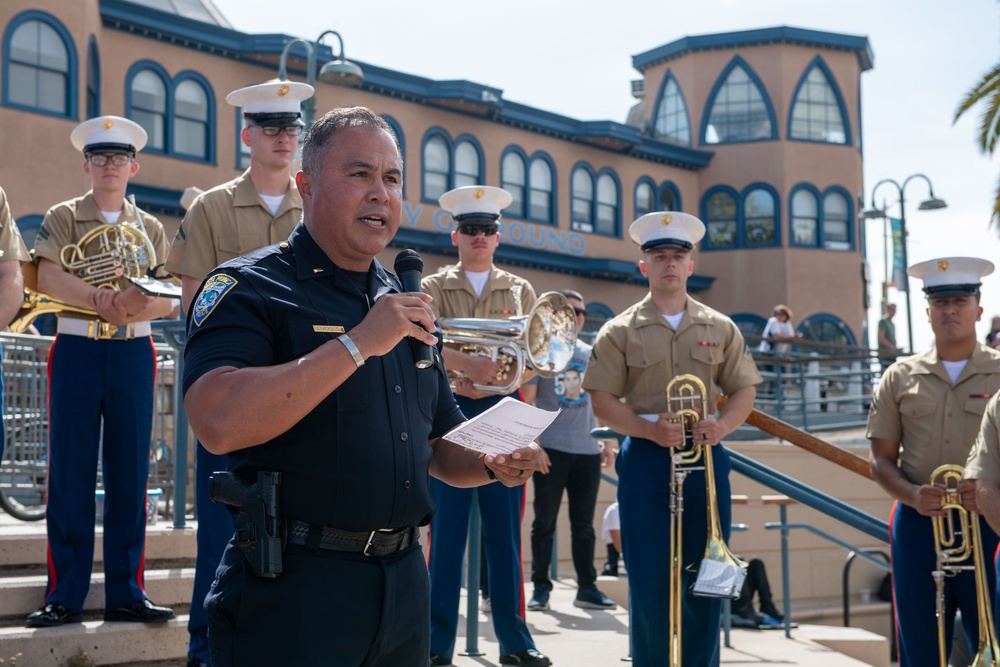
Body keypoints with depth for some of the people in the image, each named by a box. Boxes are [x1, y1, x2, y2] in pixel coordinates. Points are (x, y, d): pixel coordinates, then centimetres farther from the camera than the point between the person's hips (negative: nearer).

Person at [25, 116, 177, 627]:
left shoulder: (150, 229, 12)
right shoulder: (62, 218, 6)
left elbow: (167, 300, 4)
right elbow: (48, 277, -10)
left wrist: (130, 307, -17)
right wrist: (105, 301, -22)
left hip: (134, 354, 2)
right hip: (77, 351, -2)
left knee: (129, 475, 2)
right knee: (70, 476, -3)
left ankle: (125, 593, 8)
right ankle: (64, 595, 3)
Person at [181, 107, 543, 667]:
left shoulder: (406, 304, 13)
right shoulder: (249, 289, -8)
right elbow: (220, 423, -26)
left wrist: (493, 463, -1)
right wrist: (359, 343, -23)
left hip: (404, 585, 7)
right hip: (294, 585, -7)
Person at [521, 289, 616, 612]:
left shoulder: (590, 354, 14)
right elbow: (527, 399, -5)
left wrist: (605, 442, 13)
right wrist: (533, 443, -12)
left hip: (587, 451, 4)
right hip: (551, 449, -4)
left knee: (584, 523, 9)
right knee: (544, 521, 1)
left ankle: (587, 588, 14)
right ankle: (540, 588, 7)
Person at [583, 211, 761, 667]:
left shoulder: (721, 329, 10)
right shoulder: (620, 332, 3)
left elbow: (744, 389, 10)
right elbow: (602, 400, -1)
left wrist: (723, 425, -11)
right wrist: (651, 429, -16)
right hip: (645, 460, -2)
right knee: (650, 582, -2)